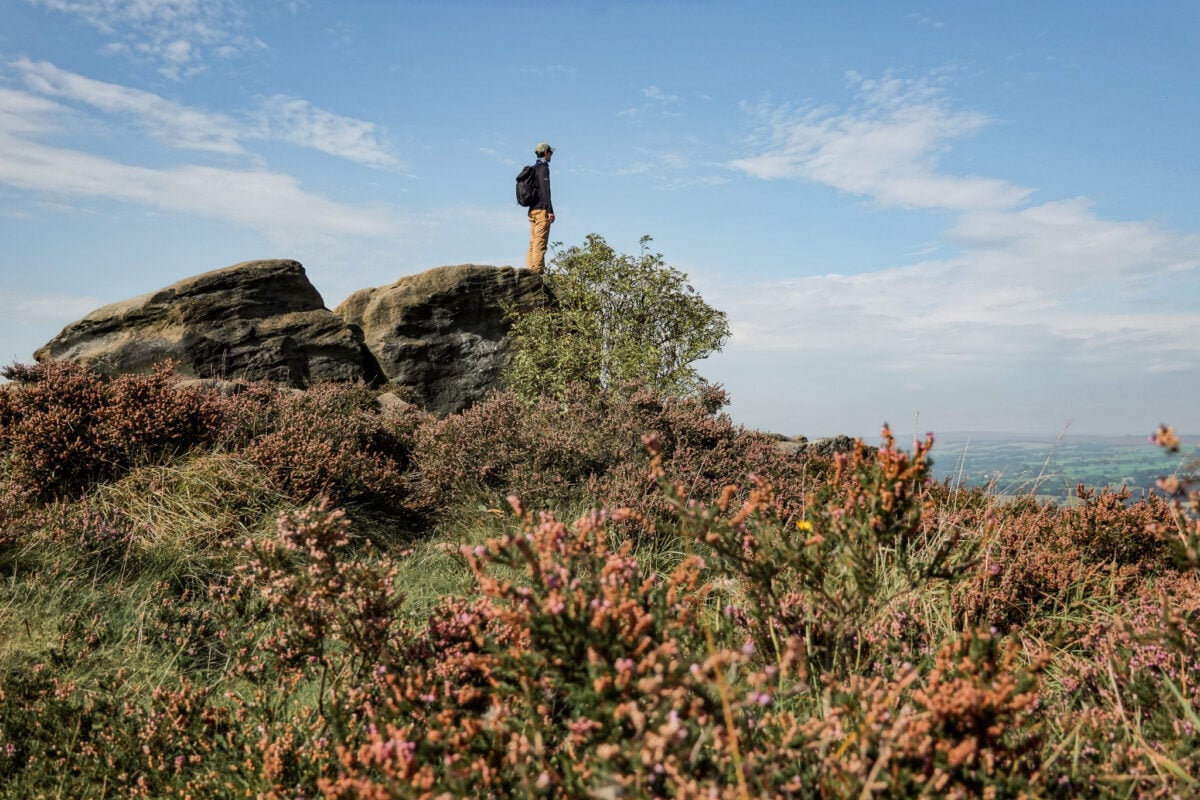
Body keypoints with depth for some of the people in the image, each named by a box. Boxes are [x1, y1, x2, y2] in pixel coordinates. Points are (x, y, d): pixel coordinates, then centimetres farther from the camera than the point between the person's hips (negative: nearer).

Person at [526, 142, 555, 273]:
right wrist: (550, 211, -18)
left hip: (532, 210, 9)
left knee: (533, 242, 6)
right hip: (542, 210, -9)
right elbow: (545, 191, -16)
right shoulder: (543, 168, -8)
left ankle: (530, 269, 3)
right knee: (540, 242, -12)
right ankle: (538, 270, -16)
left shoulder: (533, 169, 20)